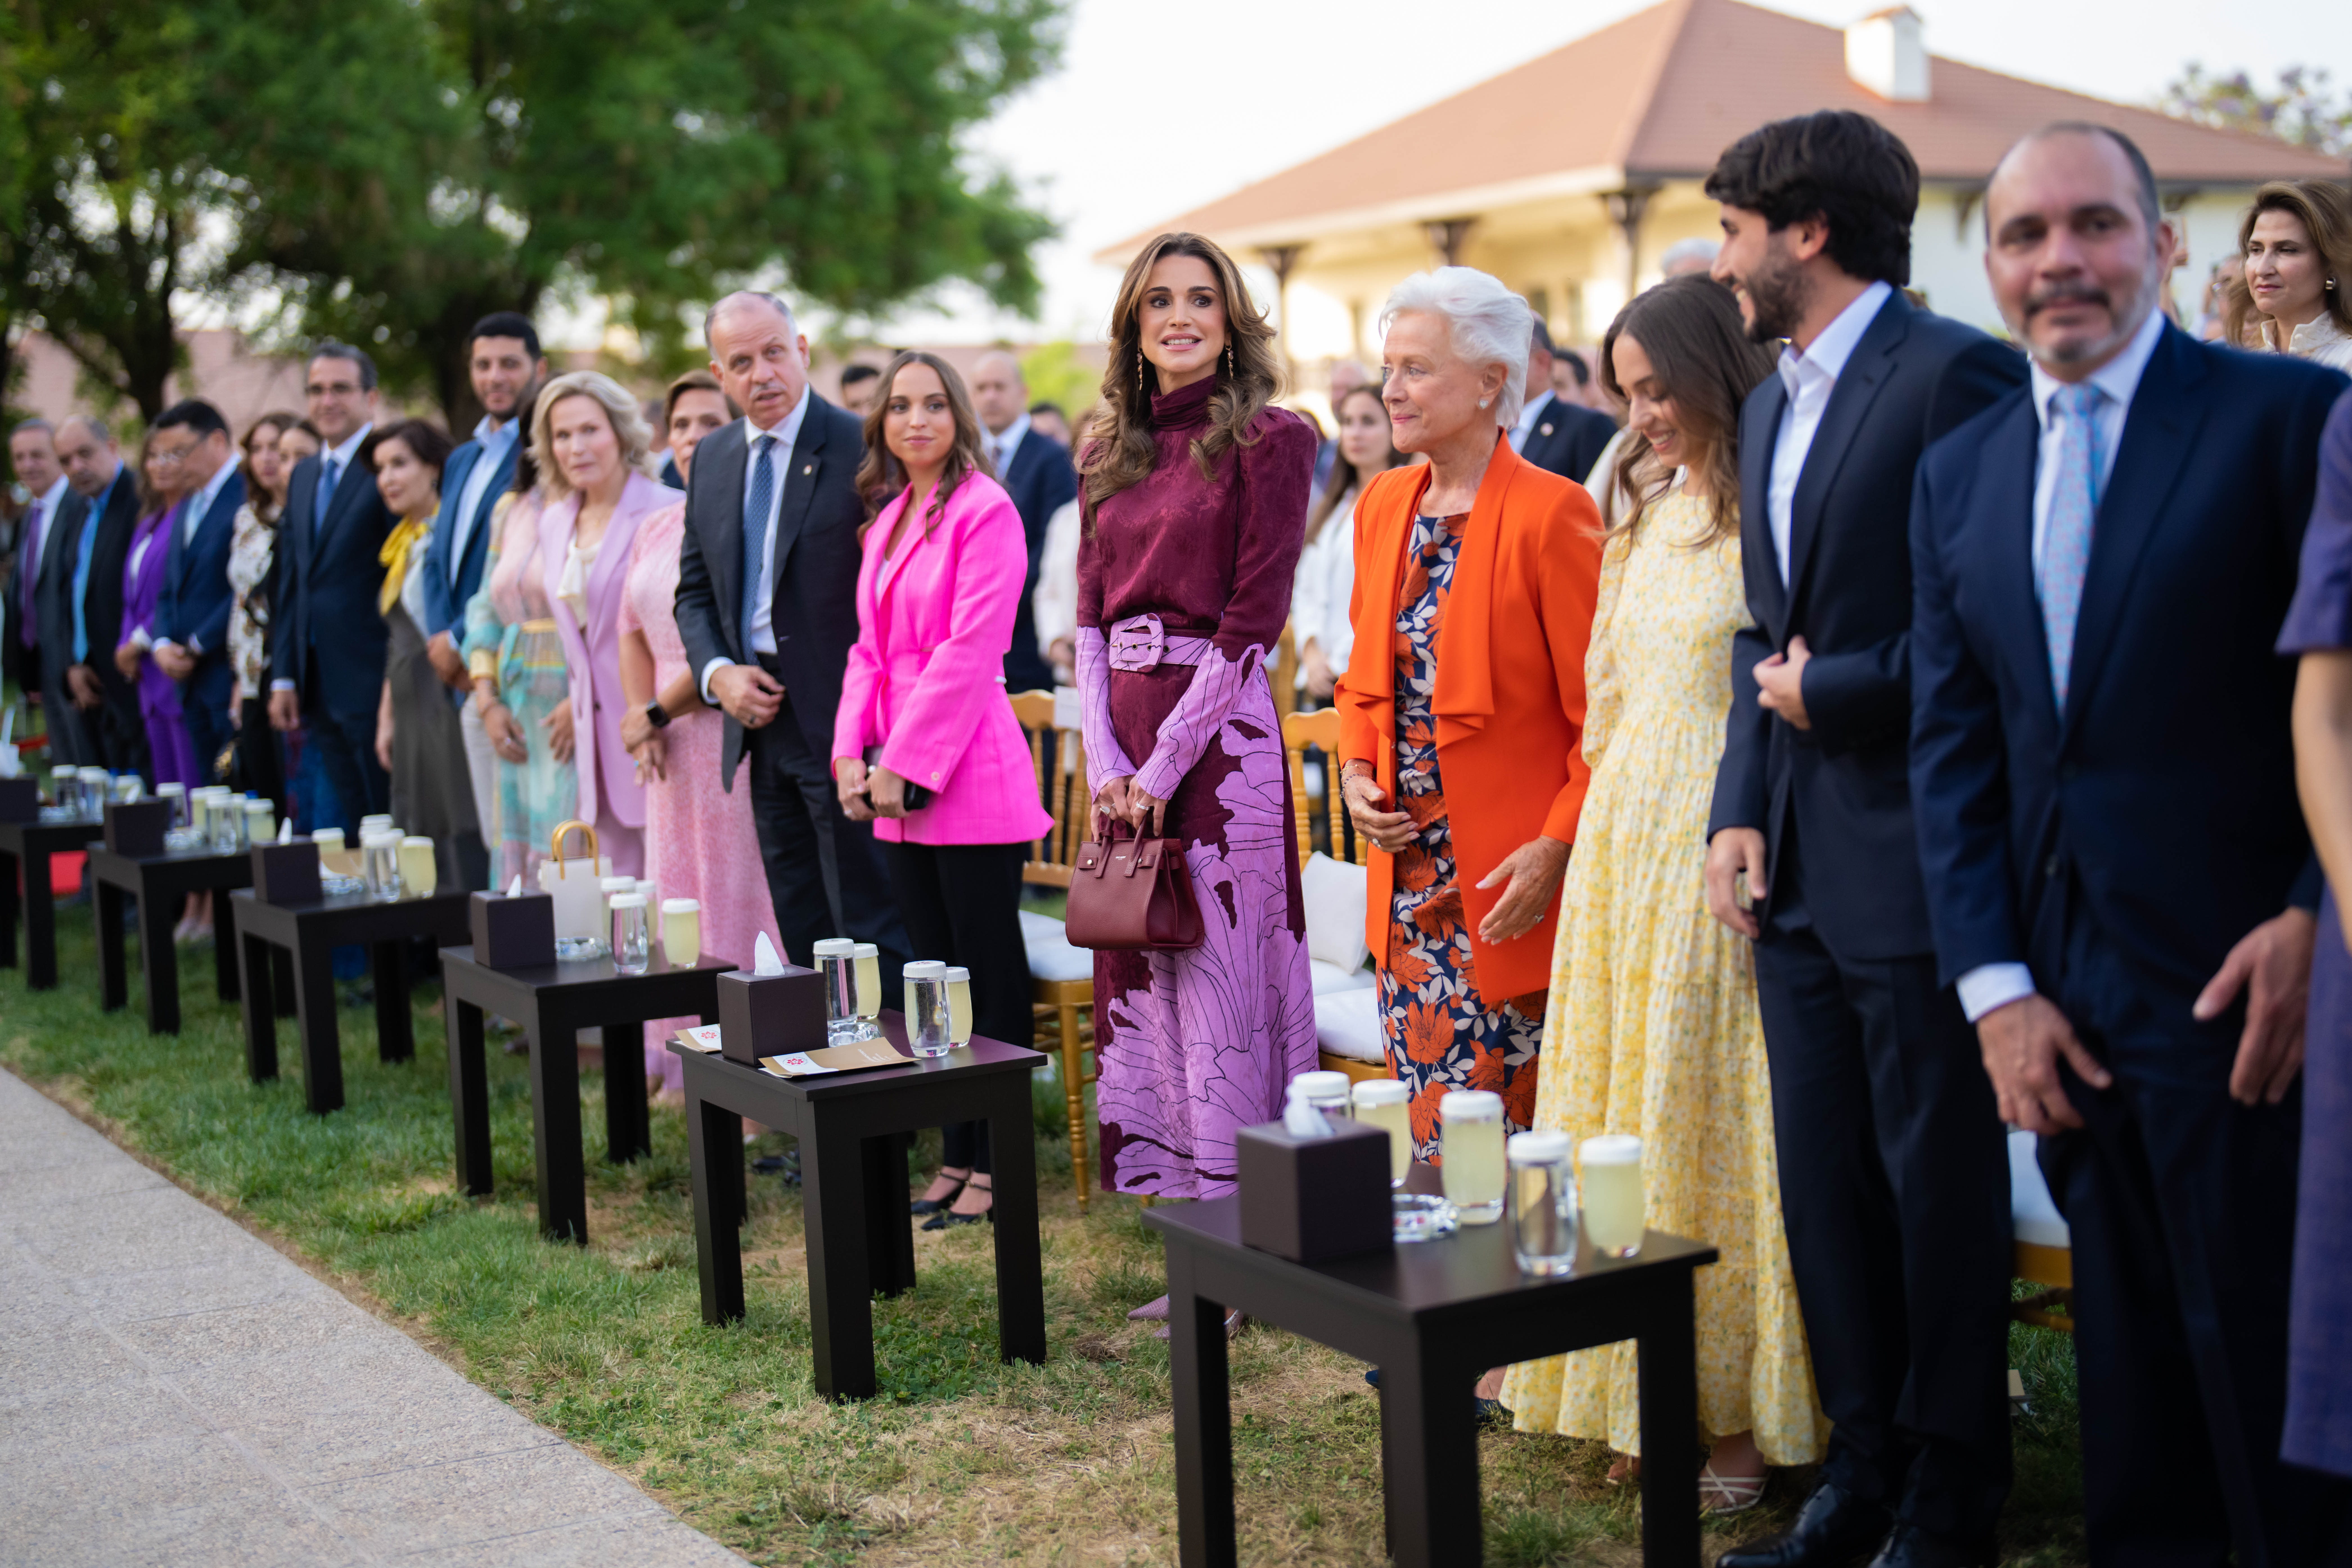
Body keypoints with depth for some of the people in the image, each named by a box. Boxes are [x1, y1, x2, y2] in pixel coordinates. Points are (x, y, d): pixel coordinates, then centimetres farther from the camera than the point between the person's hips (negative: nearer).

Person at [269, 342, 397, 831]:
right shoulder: (303, 477, 17)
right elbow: (291, 583, 19)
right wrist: (284, 676, 13)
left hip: (373, 681, -7)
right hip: (318, 689, 7)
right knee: (349, 824, 10)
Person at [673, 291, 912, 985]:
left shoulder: (860, 447, -9)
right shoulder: (713, 458, 12)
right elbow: (695, 590, 18)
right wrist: (718, 672, -1)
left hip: (841, 721, -7)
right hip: (762, 719, 7)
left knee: (869, 927, -5)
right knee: (800, 931, 14)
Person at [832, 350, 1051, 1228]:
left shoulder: (985, 512, -9)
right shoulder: (887, 521, 16)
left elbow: (970, 649, -15)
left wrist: (905, 763, -15)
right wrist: (853, 755, 4)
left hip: (971, 779, -8)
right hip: (896, 790, 8)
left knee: (989, 975, 0)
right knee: (936, 975, 11)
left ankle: (994, 1166, 6)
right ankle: (955, 1156, 18)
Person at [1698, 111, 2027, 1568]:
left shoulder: (1958, 374, -11)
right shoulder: (1774, 404, 16)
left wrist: (1832, 692, -10)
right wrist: (1742, 807, 9)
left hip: (1914, 858, -8)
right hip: (1799, 861, 8)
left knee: (1939, 1183, 2)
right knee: (1825, 1186, 13)